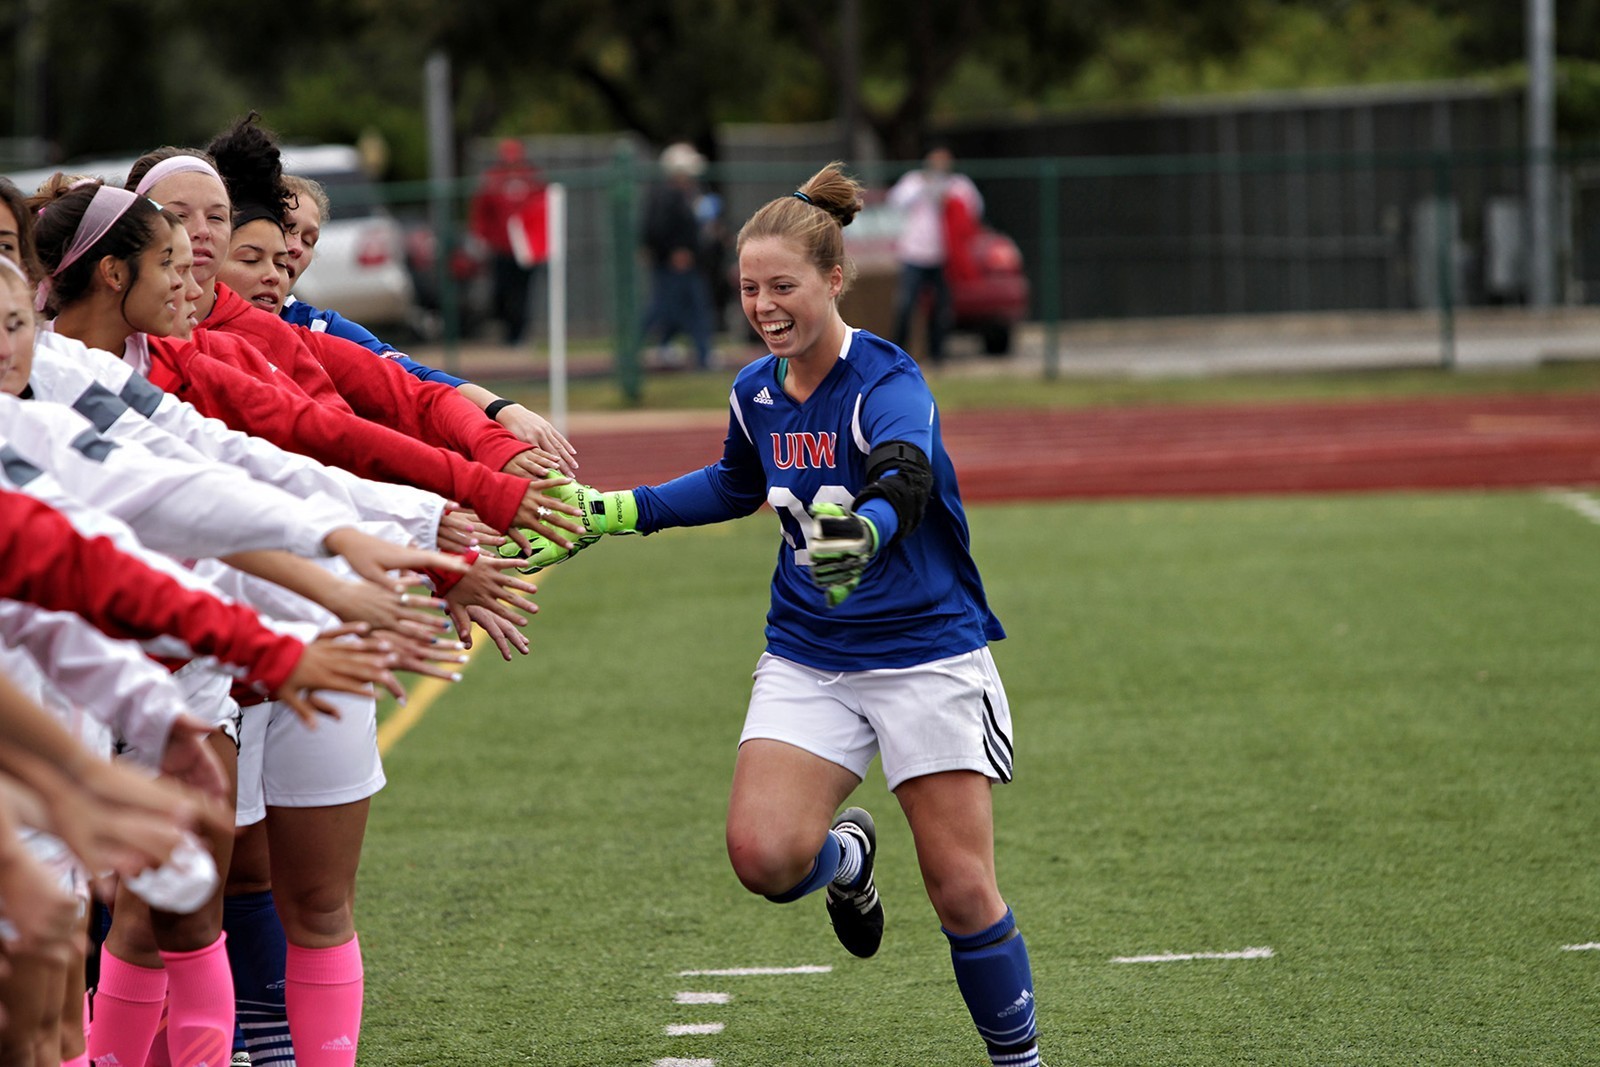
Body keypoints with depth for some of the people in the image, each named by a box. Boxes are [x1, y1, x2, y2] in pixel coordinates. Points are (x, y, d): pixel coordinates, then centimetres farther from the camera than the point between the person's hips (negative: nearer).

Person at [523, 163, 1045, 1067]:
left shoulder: (888, 382, -19)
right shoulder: (758, 390, 1)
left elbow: (904, 482, -42)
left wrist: (863, 530, -64)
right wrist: (617, 512, 17)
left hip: (927, 652, -5)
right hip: (808, 657, 5)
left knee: (963, 890, -6)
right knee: (764, 854, -16)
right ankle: (848, 856, 20)